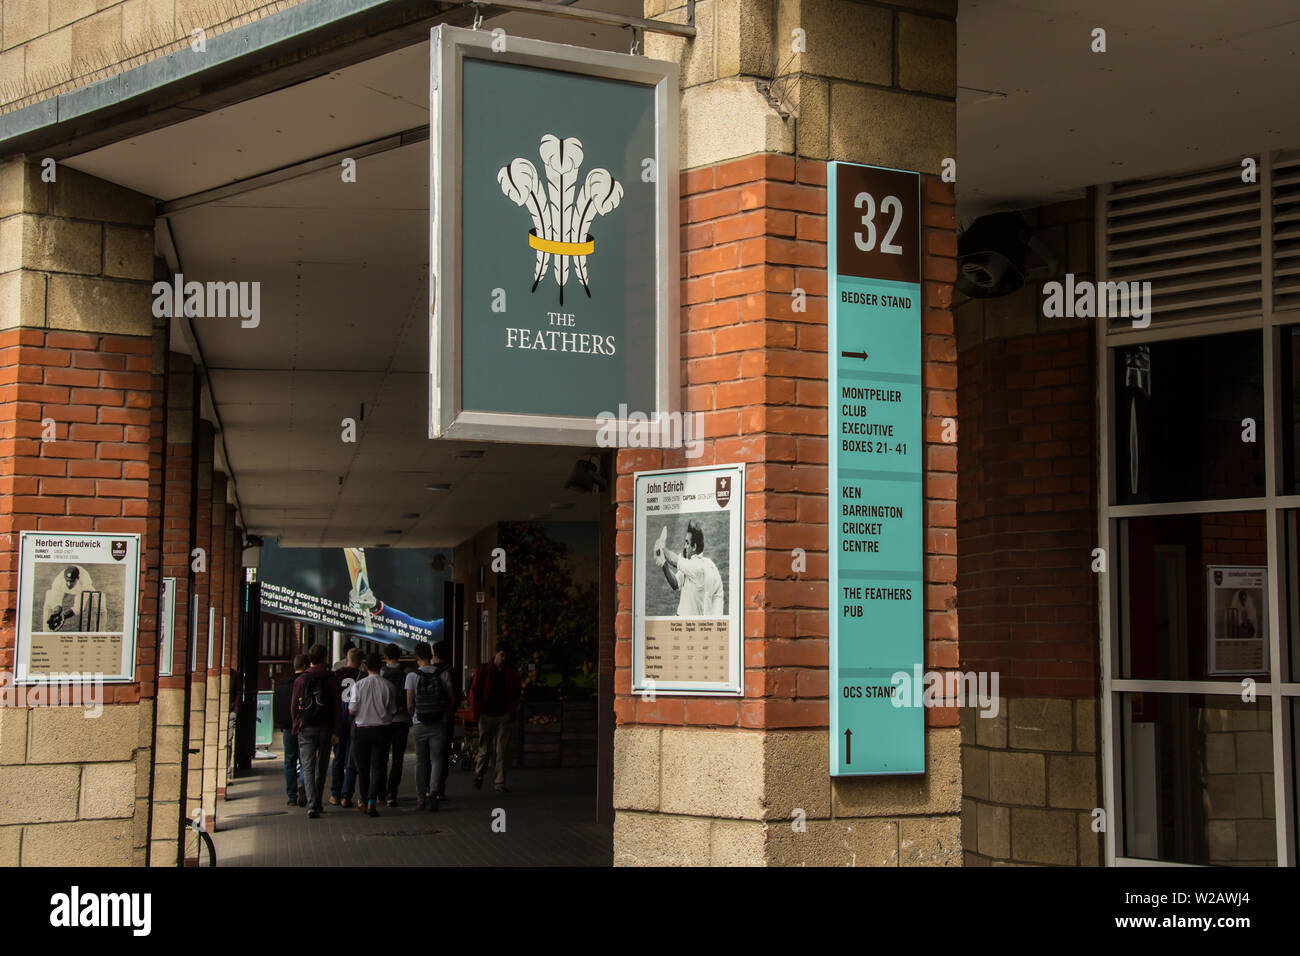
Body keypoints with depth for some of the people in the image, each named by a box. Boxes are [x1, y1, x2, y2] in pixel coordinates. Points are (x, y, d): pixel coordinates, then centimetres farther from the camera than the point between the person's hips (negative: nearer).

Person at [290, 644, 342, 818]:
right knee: (321, 766, 15)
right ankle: (317, 803, 23)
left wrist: (297, 726, 15)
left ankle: (312, 805, -19)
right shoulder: (330, 679, 0)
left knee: (308, 767, -3)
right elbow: (337, 706, -3)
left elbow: (293, 707, 2)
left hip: (306, 729, -1)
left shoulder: (300, 680, -1)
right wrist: (335, 731, 0)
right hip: (325, 729, 1)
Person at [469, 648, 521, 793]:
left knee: (501, 751, 0)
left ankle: (500, 782, 4)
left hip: (503, 716, 2)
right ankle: (478, 774, 31)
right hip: (486, 716, -2)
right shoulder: (482, 671, -1)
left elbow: (515, 694, 13)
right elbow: (474, 692, 2)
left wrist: (511, 712, 1)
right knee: (485, 750, 4)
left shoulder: (512, 674, 6)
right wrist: (476, 712, -4)